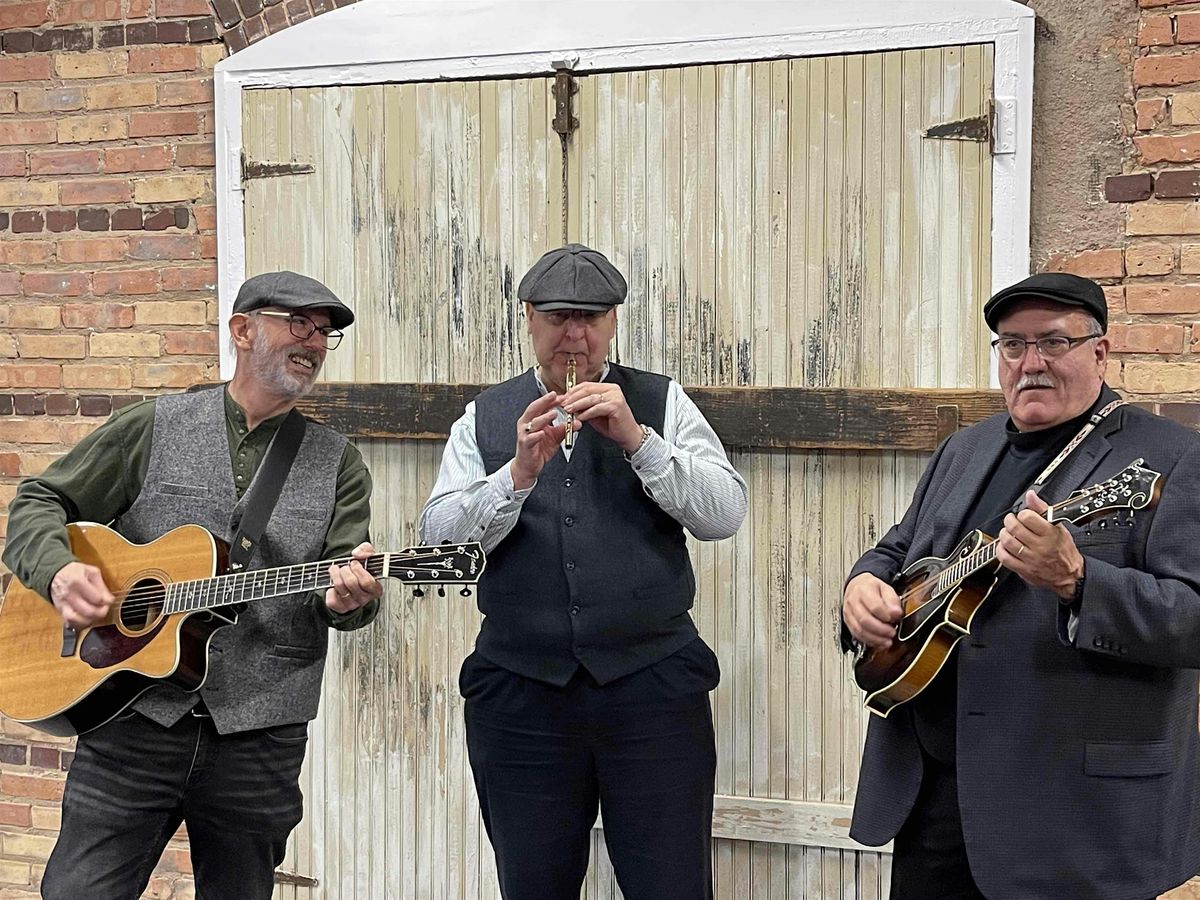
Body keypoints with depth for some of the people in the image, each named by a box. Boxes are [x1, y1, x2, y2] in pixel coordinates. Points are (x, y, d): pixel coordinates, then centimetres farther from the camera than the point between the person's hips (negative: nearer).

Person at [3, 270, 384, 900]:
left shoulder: (337, 464, 9)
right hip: (133, 718, -1)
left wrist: (348, 597, -23)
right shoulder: (153, 428, 6)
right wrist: (58, 570, -13)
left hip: (260, 737, 1)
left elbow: (352, 585, 2)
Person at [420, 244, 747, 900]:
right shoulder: (486, 418, 9)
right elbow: (438, 538, 0)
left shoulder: (661, 403, 6)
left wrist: (636, 438, -15)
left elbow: (724, 514, -4)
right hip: (519, 691, 1)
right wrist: (519, 472, -15)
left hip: (653, 681, -1)